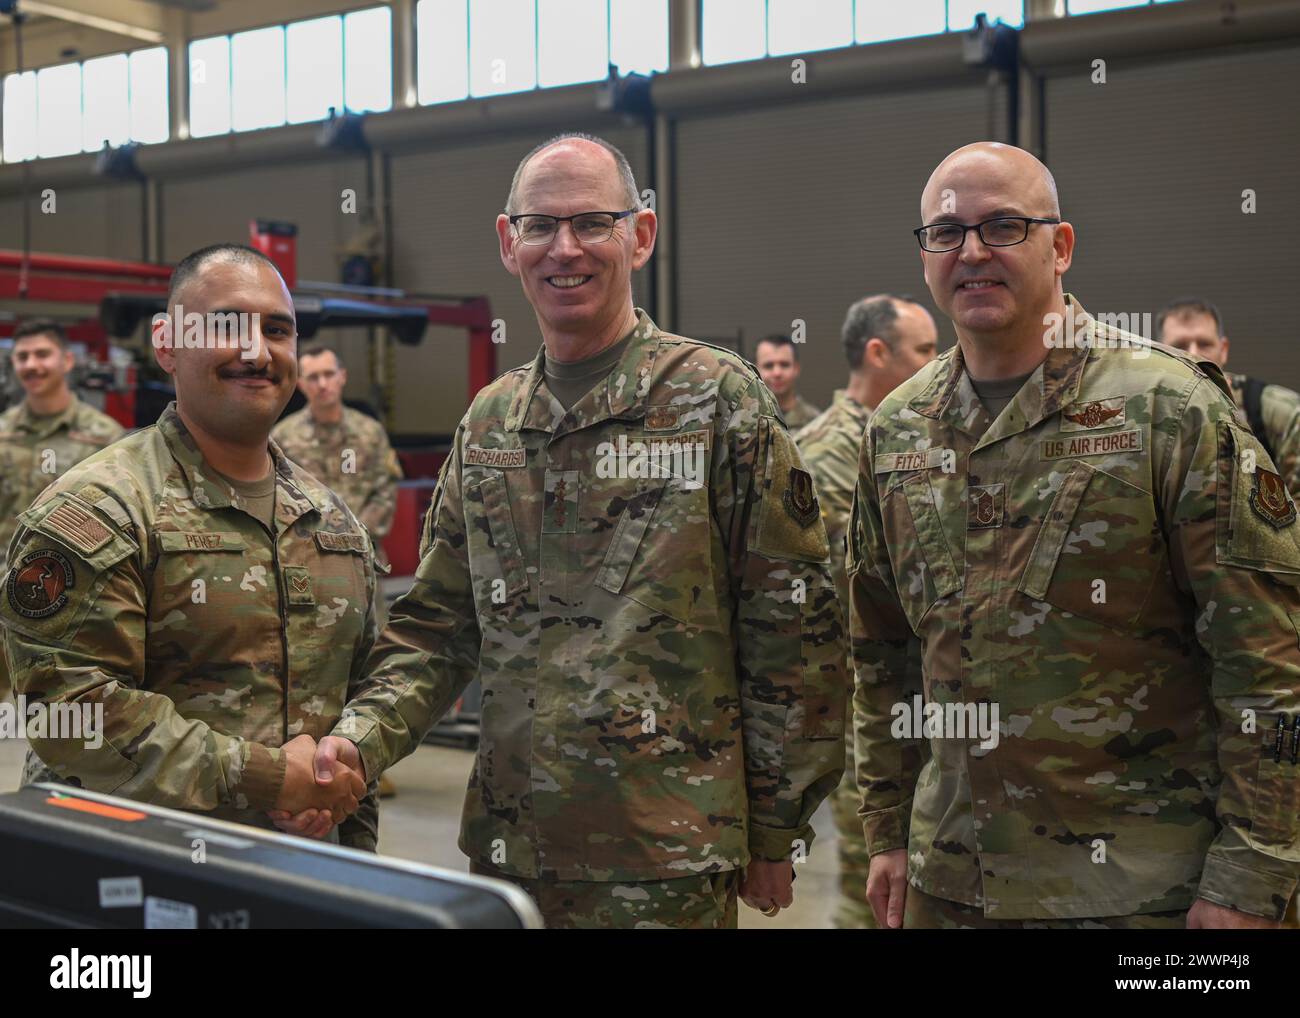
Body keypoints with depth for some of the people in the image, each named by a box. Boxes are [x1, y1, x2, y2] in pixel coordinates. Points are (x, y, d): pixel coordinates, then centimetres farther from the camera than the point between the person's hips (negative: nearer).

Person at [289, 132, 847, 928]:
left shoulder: (718, 400, -5)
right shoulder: (489, 422, 10)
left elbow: (794, 630, -5)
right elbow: (438, 625, 14)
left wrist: (776, 831, -5)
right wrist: (362, 736, -4)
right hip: (508, 847, 5)